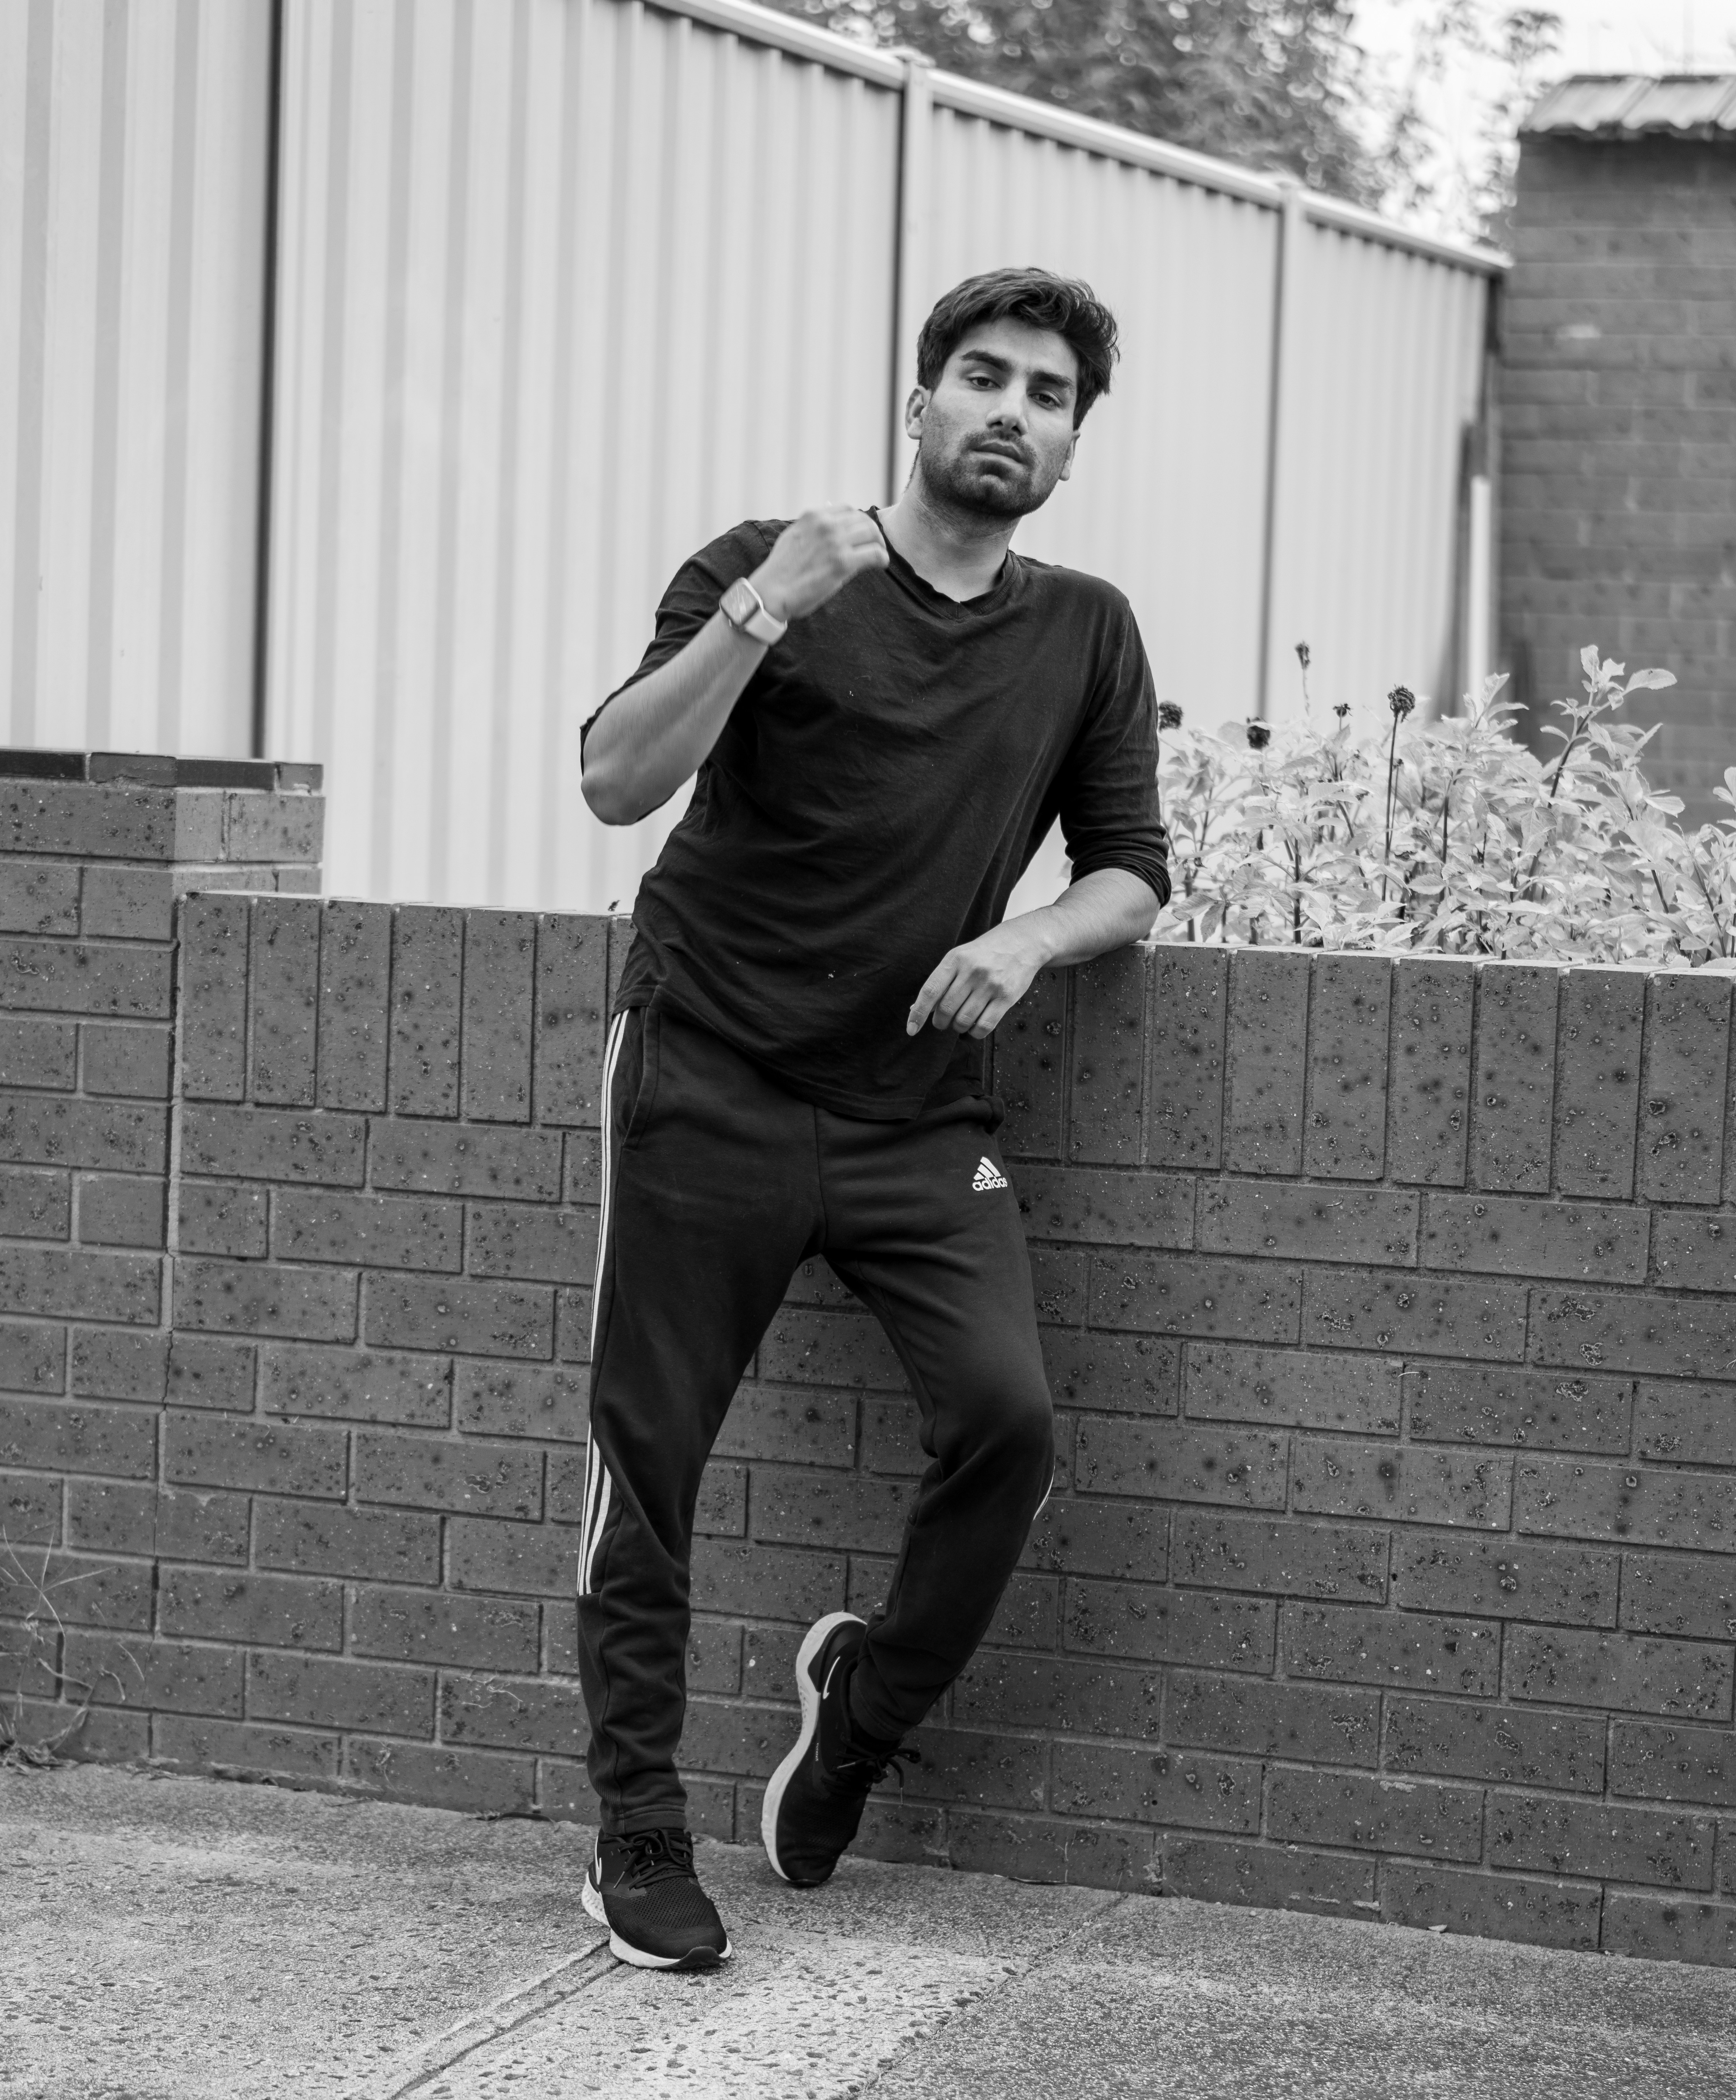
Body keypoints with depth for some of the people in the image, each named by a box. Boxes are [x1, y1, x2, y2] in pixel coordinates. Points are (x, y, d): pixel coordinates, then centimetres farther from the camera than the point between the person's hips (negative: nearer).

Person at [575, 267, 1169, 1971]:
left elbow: (1129, 873, 14)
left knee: (1008, 1414, -15)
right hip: (708, 1082, -3)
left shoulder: (1086, 635, 11)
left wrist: (1027, 942, -7)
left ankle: (864, 1704, 11)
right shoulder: (763, 570, -1)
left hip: (917, 1113, 3)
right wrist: (761, 611, -25)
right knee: (647, 1458, -2)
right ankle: (638, 1833, 11)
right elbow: (617, 782, -13)